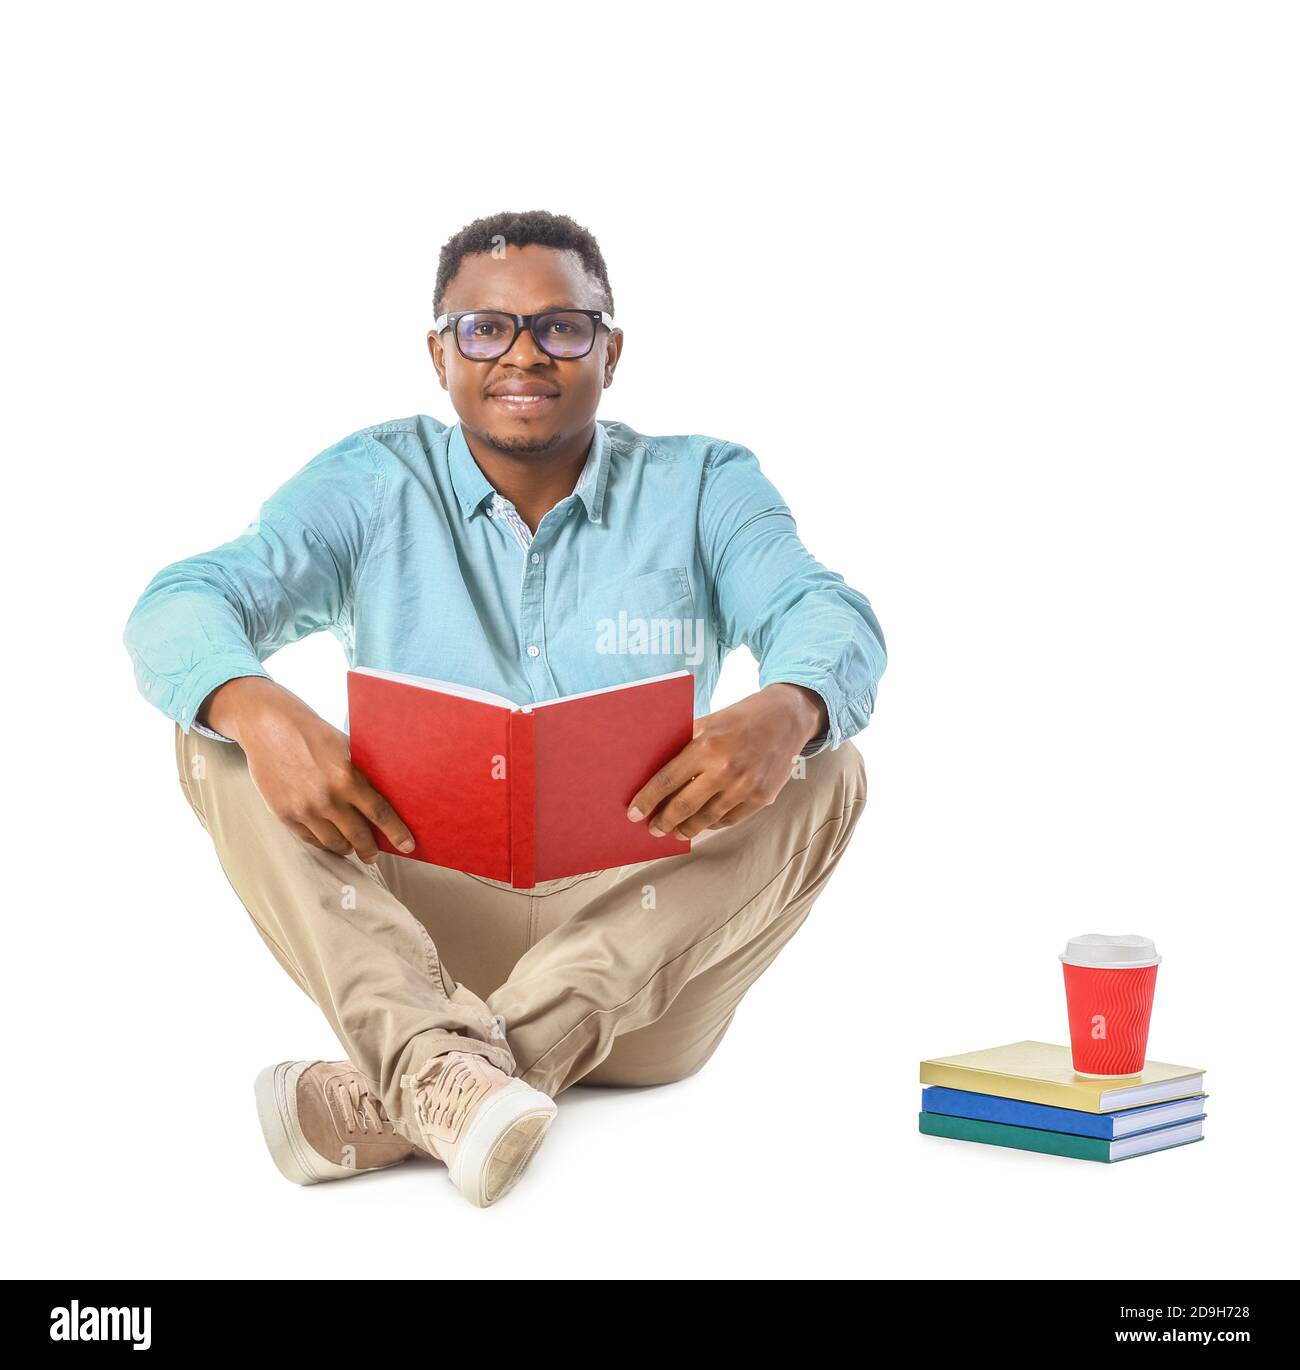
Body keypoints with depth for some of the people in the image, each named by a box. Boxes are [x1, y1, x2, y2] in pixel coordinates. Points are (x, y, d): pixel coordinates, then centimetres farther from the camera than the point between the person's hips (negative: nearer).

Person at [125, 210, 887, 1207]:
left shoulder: (700, 486, 8)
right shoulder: (374, 485, 6)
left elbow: (829, 617, -9)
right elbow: (181, 604, -8)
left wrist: (783, 712, -35)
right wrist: (258, 712, -33)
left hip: (641, 937, 1)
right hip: (413, 919, 0)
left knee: (823, 769, -23)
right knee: (222, 734, -16)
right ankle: (438, 1060, -42)